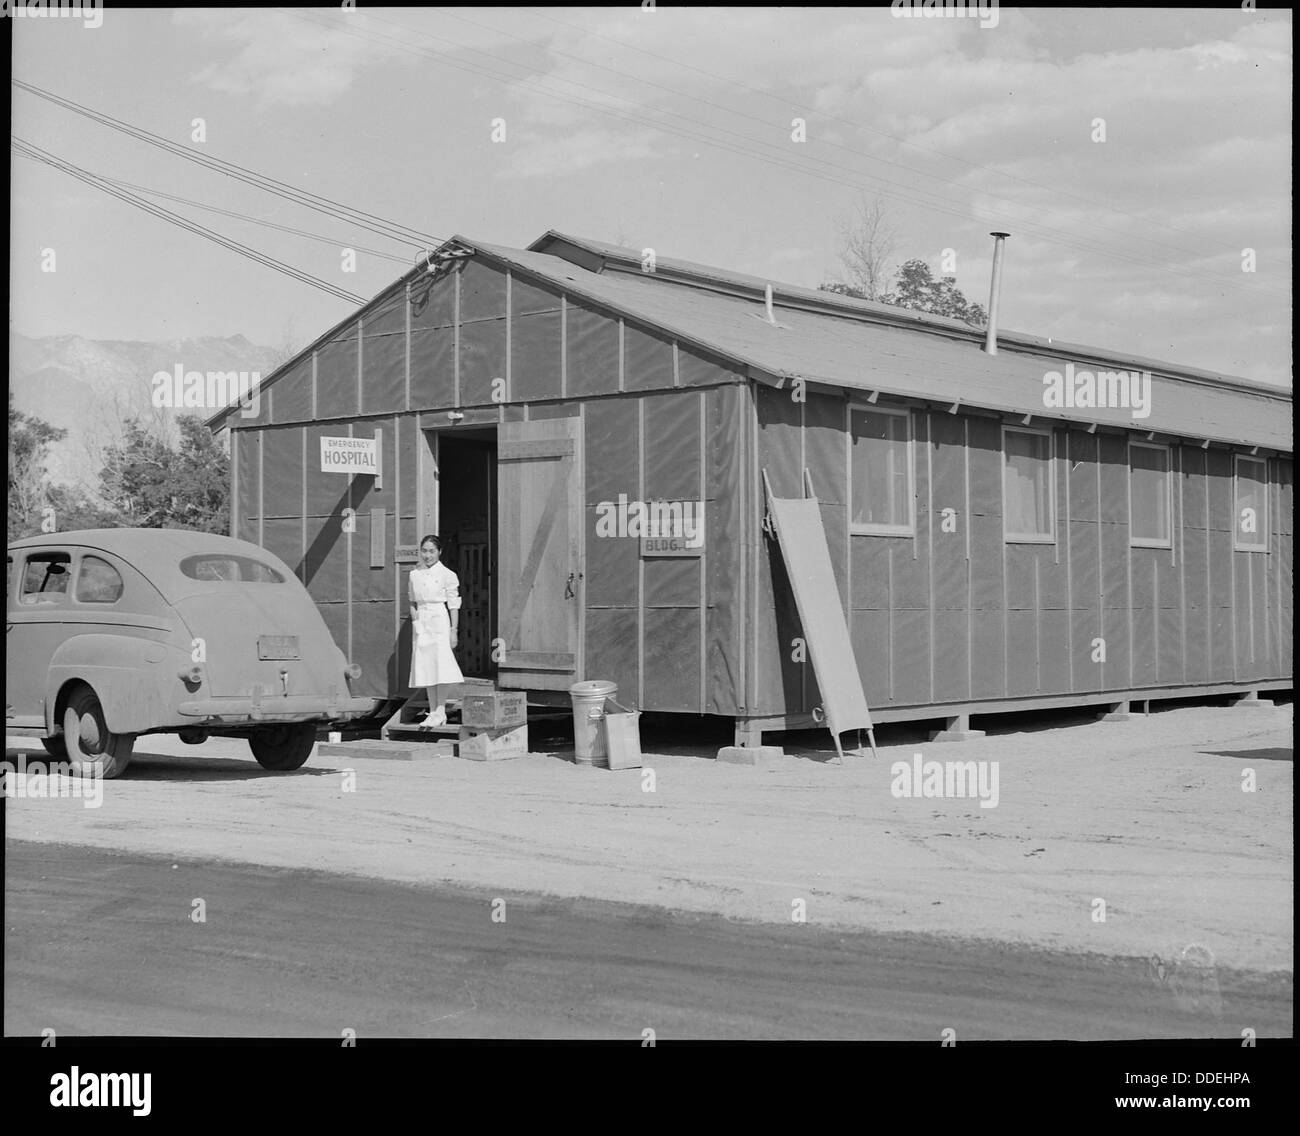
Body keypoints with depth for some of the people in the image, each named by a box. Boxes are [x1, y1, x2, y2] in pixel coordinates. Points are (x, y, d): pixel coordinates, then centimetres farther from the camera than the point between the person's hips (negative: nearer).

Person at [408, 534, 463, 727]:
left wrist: (454, 630, -8)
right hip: (421, 624, 5)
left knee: (440, 666, -10)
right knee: (426, 667, 5)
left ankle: (440, 711, -5)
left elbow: (454, 605, -4)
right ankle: (433, 711, 11)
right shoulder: (414, 575, 10)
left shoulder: (447, 575, -4)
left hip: (439, 622, -5)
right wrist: (414, 614, 2)